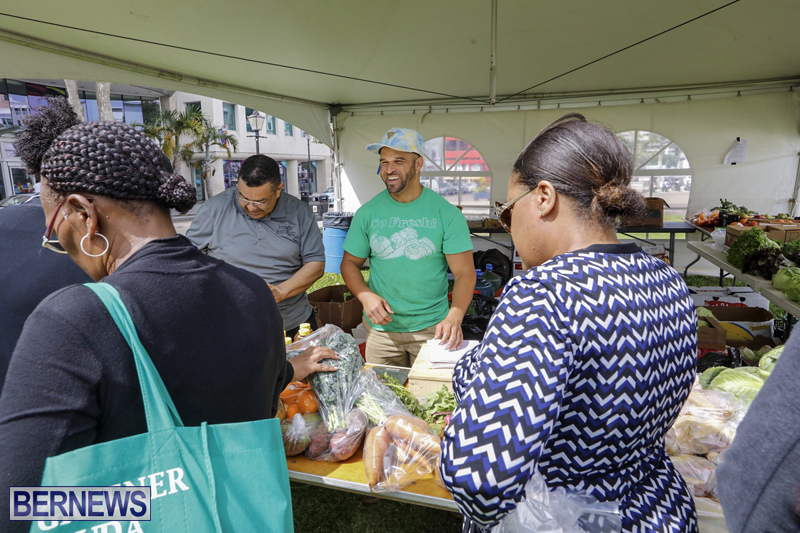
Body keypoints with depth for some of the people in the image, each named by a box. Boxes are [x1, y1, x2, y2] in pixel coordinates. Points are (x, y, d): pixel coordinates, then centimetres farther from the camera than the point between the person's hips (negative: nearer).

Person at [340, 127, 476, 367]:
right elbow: (350, 263, 6)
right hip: (381, 328, 2)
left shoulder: (447, 213, -8)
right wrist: (366, 296, -14)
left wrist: (454, 317, -25)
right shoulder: (368, 213, -2)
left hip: (432, 328, -1)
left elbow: (464, 272, -9)